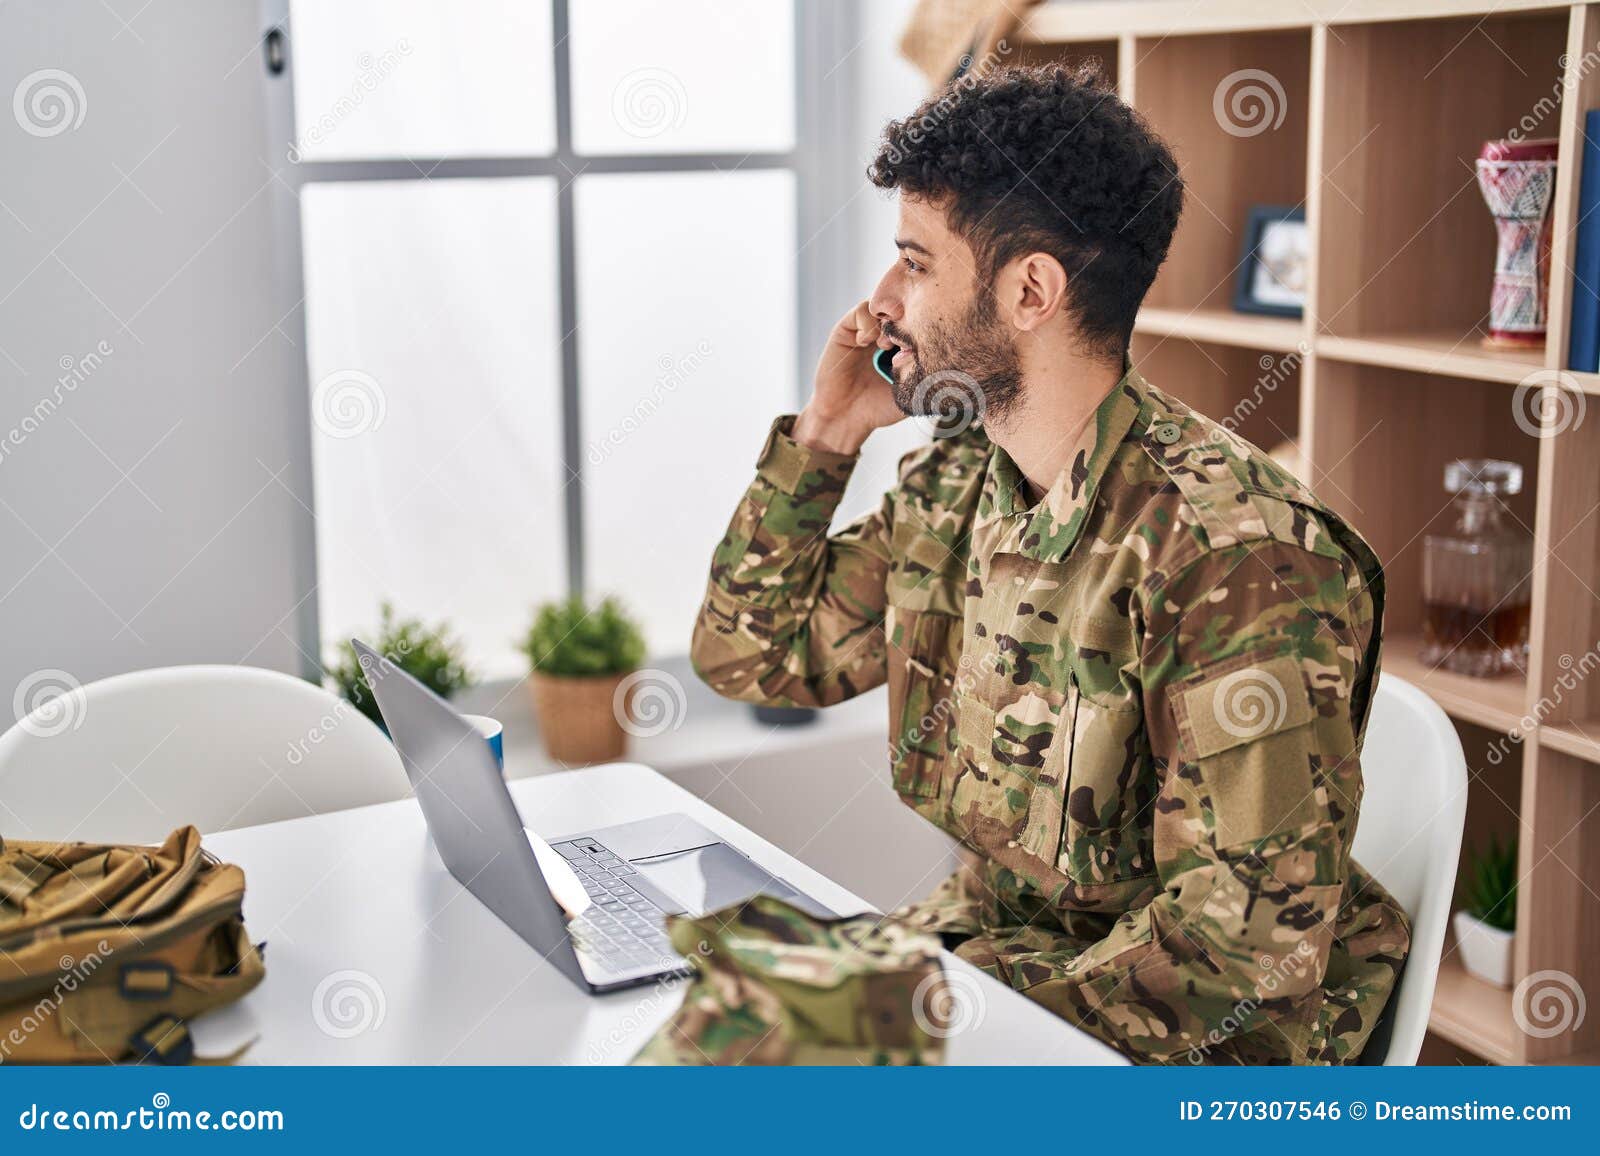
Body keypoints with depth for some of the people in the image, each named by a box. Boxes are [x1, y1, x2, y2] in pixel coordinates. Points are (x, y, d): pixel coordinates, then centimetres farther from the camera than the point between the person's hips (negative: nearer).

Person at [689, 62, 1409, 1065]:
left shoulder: (1239, 553, -25)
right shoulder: (948, 485, 1)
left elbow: (1251, 936, -25)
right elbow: (751, 659, 10)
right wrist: (823, 434, -1)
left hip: (1194, 1039, -6)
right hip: (980, 939, 7)